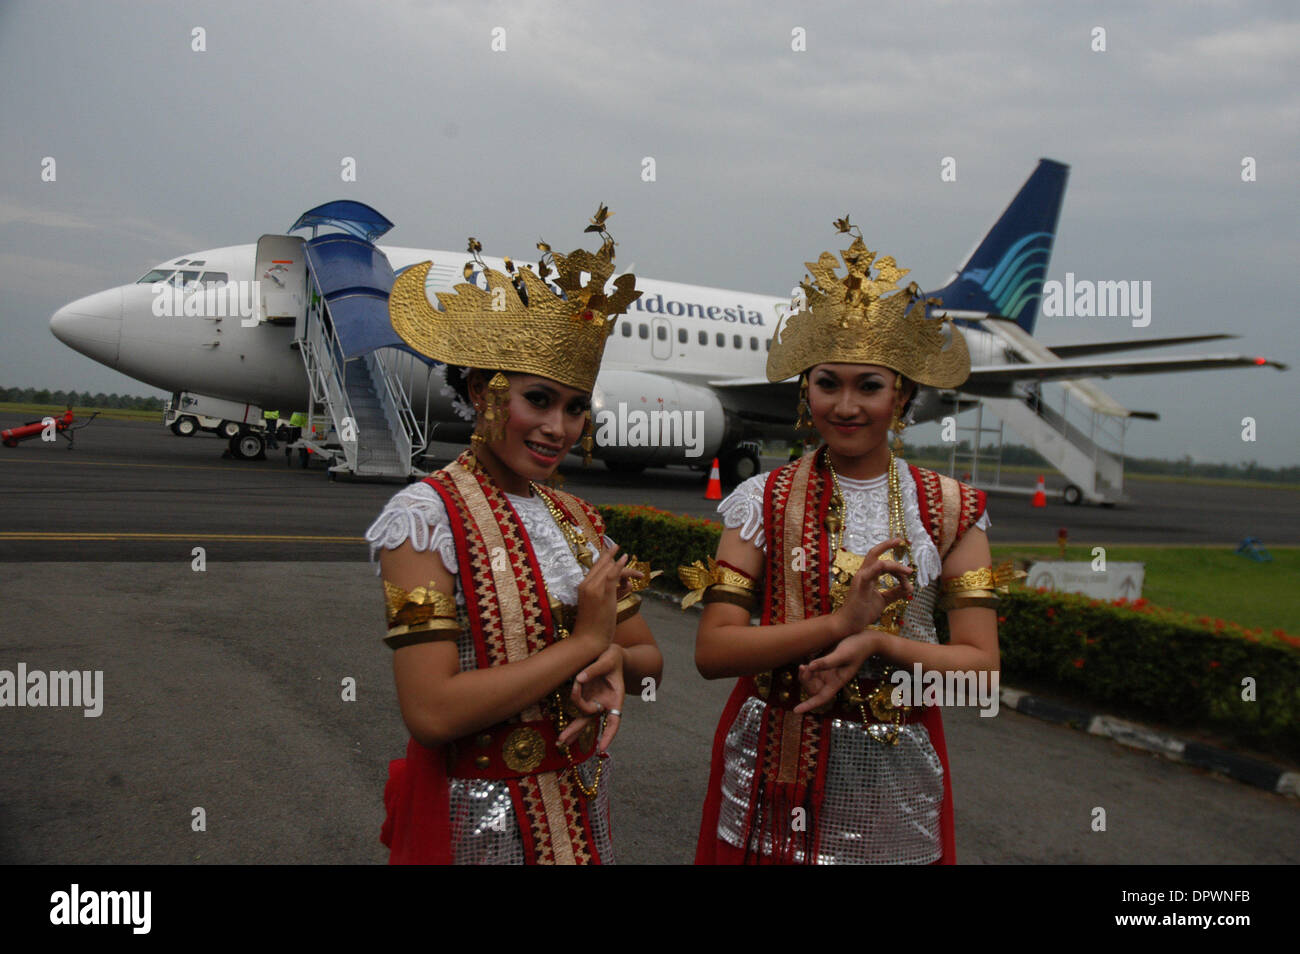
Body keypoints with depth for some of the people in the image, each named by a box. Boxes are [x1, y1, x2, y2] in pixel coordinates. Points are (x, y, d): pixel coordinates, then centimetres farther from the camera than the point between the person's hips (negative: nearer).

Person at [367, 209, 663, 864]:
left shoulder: (578, 518, 2)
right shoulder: (427, 514, -17)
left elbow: (648, 656, 7)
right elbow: (431, 712, -25)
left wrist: (613, 664, -16)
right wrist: (583, 642, -19)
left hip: (579, 805, 6)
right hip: (475, 816, -6)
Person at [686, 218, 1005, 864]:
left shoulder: (950, 509, -1)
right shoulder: (765, 500, -4)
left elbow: (981, 665, -6)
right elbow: (712, 651, -11)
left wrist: (875, 644, -20)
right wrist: (838, 624, -21)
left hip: (891, 792, 1)